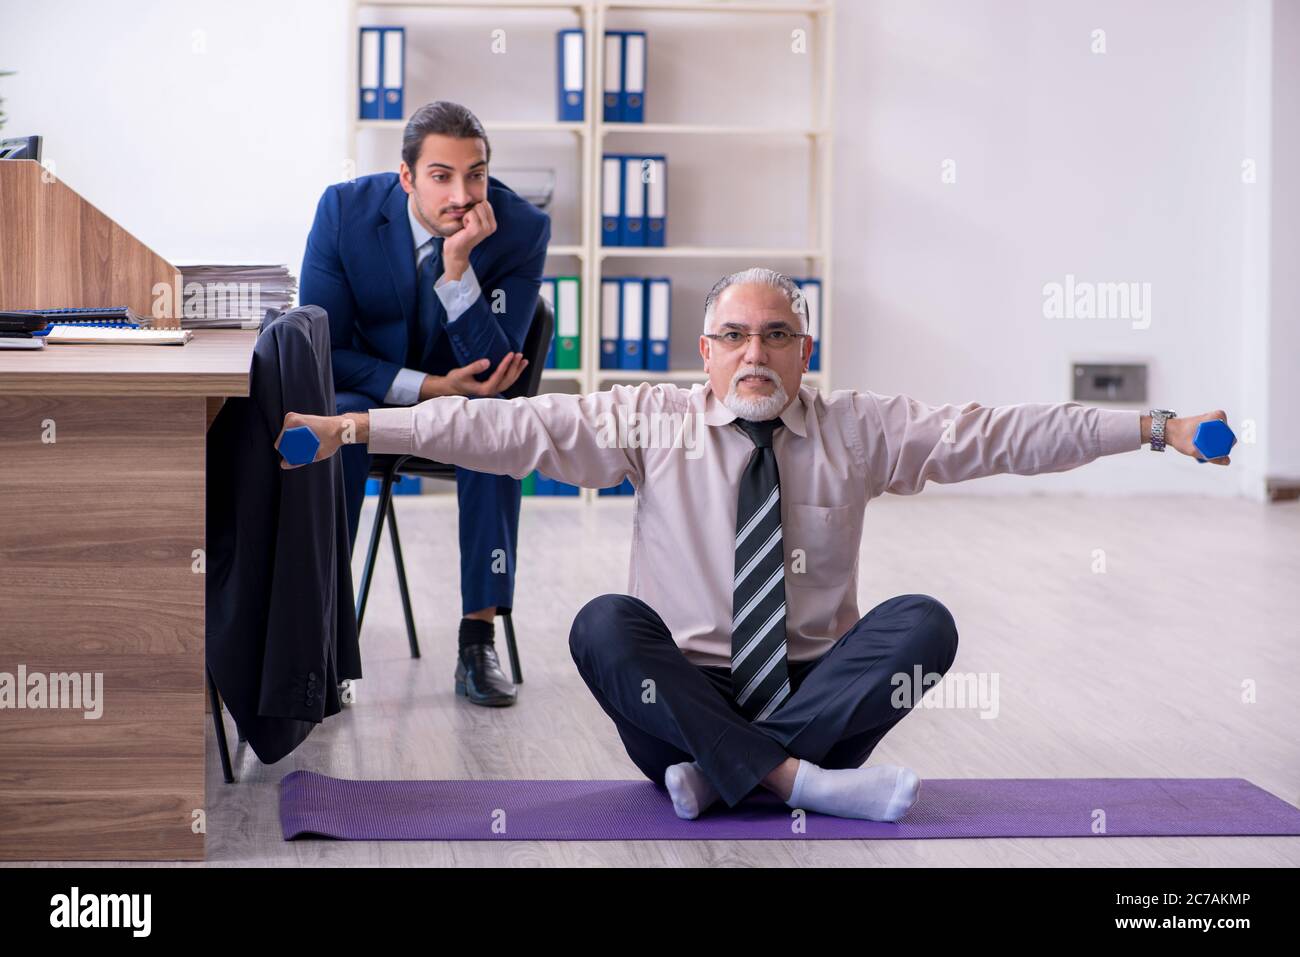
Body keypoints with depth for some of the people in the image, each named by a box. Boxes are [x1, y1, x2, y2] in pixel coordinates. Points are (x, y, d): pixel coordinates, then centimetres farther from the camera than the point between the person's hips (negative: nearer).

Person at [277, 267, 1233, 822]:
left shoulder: (862, 429, 5)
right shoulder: (651, 422, 2)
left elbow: (1003, 434, -2)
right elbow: (515, 428, -6)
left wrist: (1157, 427, -10)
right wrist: (356, 428, -15)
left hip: (814, 689, 1)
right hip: (683, 693, -1)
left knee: (924, 621, -23)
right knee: (605, 622, -28)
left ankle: (722, 774, -28)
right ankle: (804, 781, -33)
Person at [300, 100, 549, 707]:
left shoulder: (521, 229, -18)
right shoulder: (345, 210, -17)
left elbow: (494, 370, -21)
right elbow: (320, 349, -13)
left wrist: (458, 263, -34)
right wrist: (429, 387, -25)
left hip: (463, 405, 0)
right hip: (366, 391, 0)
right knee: (338, 422, -35)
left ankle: (479, 639, -28)